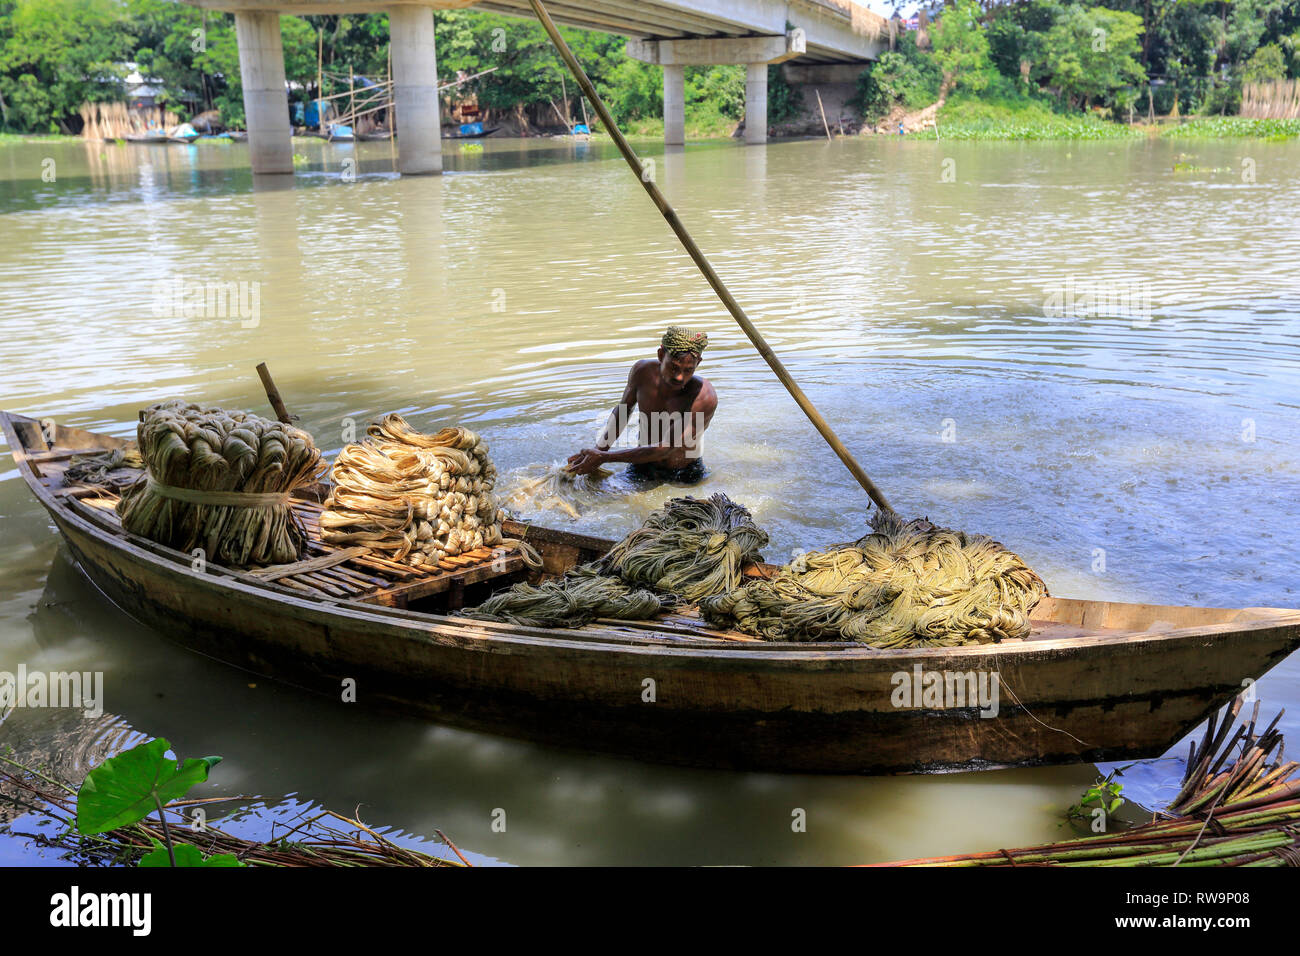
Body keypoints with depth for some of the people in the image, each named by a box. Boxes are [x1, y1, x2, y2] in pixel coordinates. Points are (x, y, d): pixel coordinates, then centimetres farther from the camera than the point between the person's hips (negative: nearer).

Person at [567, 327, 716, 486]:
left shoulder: (704, 398, -31)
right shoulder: (643, 371, -15)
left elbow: (664, 449, -32)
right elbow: (623, 408, 6)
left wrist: (604, 458, -31)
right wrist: (599, 450, -8)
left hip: (684, 476, -2)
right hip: (642, 469, 2)